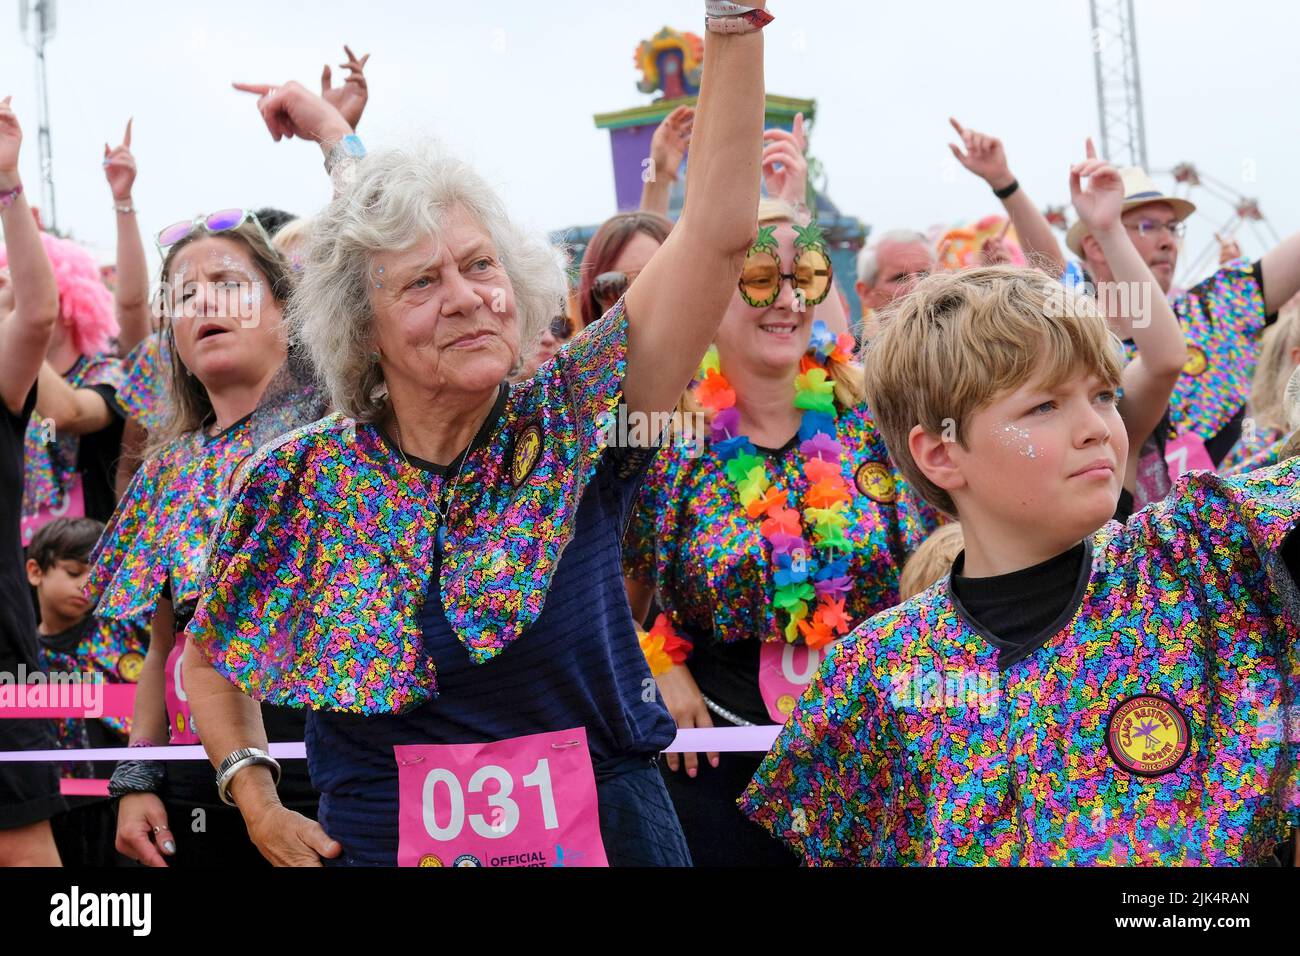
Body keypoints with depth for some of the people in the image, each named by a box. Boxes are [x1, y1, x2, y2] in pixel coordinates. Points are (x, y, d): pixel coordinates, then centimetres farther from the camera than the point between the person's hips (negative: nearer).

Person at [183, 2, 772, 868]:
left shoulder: (571, 424, -9)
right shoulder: (304, 480, -5)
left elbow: (718, 232, -17)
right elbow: (210, 660, 12)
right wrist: (258, 801, -2)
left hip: (603, 834, 0)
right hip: (380, 843, 1)